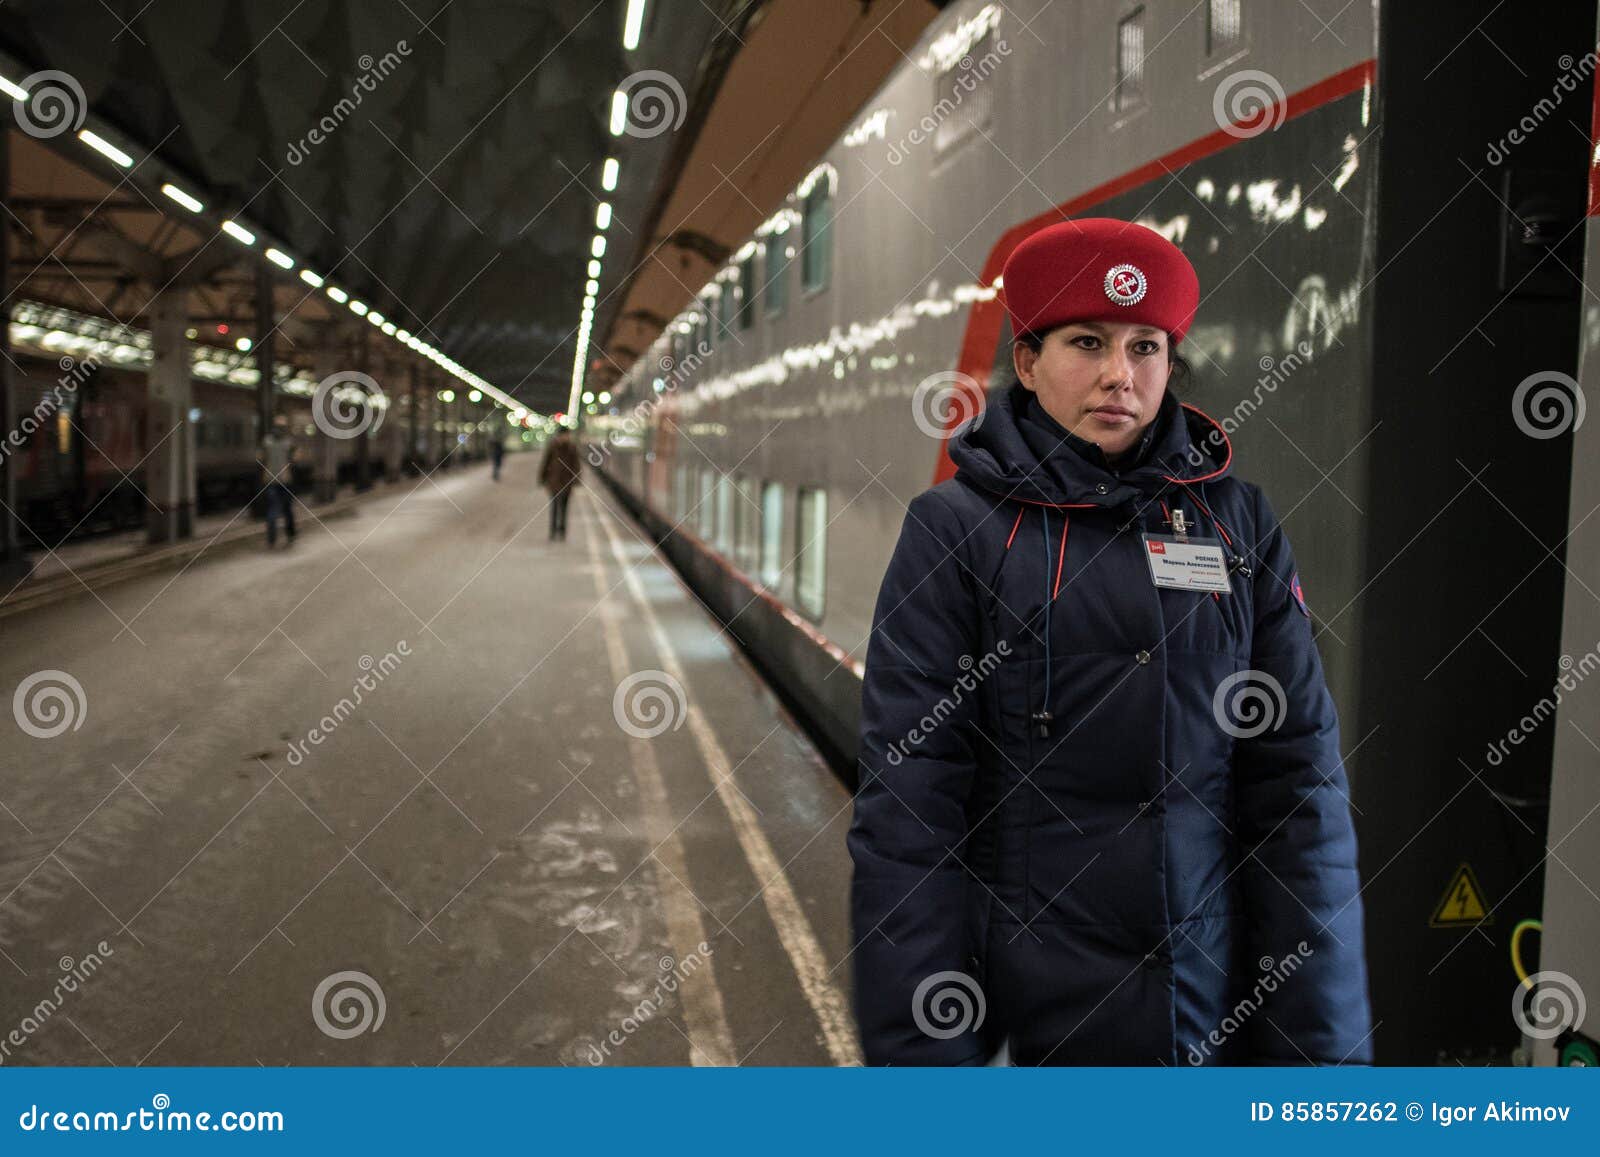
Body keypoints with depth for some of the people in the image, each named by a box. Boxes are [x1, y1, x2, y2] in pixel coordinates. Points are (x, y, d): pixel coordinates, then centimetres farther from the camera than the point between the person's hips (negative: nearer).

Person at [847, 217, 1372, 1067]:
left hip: (1223, 1013, 3)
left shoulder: (1238, 523, 2)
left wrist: (1320, 1037, -2)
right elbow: (907, 805, -10)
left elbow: (1301, 785, 0)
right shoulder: (956, 528, -6)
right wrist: (921, 1043, -13)